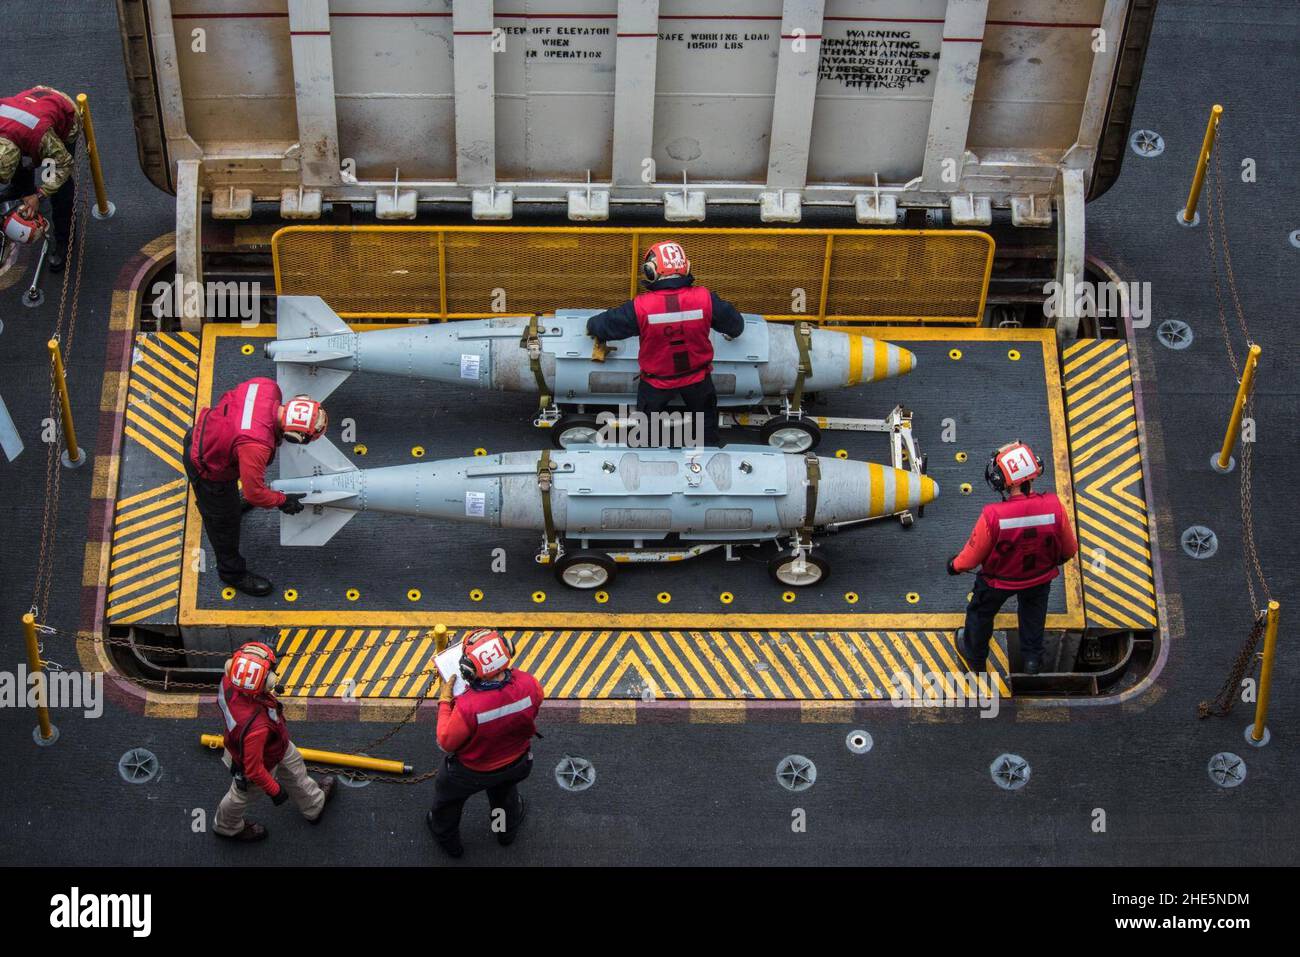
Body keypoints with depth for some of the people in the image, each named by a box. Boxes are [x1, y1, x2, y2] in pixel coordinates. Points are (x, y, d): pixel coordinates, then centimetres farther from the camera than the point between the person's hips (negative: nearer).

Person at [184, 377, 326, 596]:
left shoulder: (267, 387, -24)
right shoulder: (256, 445, -44)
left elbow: (230, 397, 0)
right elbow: (254, 493, -29)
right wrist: (283, 501, -11)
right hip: (207, 470, -7)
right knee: (224, 521, 19)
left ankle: (231, 504, 72)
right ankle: (232, 572, 43)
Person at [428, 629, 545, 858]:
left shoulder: (467, 707, -46)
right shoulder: (528, 684, -34)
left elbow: (446, 743, -24)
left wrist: (445, 701, -16)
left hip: (472, 772, -3)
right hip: (515, 765, 3)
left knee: (448, 796, 32)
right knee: (504, 790, 39)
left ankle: (446, 837, 61)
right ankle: (508, 830, 68)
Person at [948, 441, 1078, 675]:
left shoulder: (993, 516, -40)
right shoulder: (1054, 507, -33)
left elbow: (973, 555, -21)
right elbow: (1069, 549, -13)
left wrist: (956, 565, 2)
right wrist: (1057, 559, 12)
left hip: (998, 580, -2)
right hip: (1040, 576, 2)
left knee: (981, 612, 30)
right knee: (1033, 613, 35)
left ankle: (975, 656, 53)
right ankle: (1032, 659, 51)